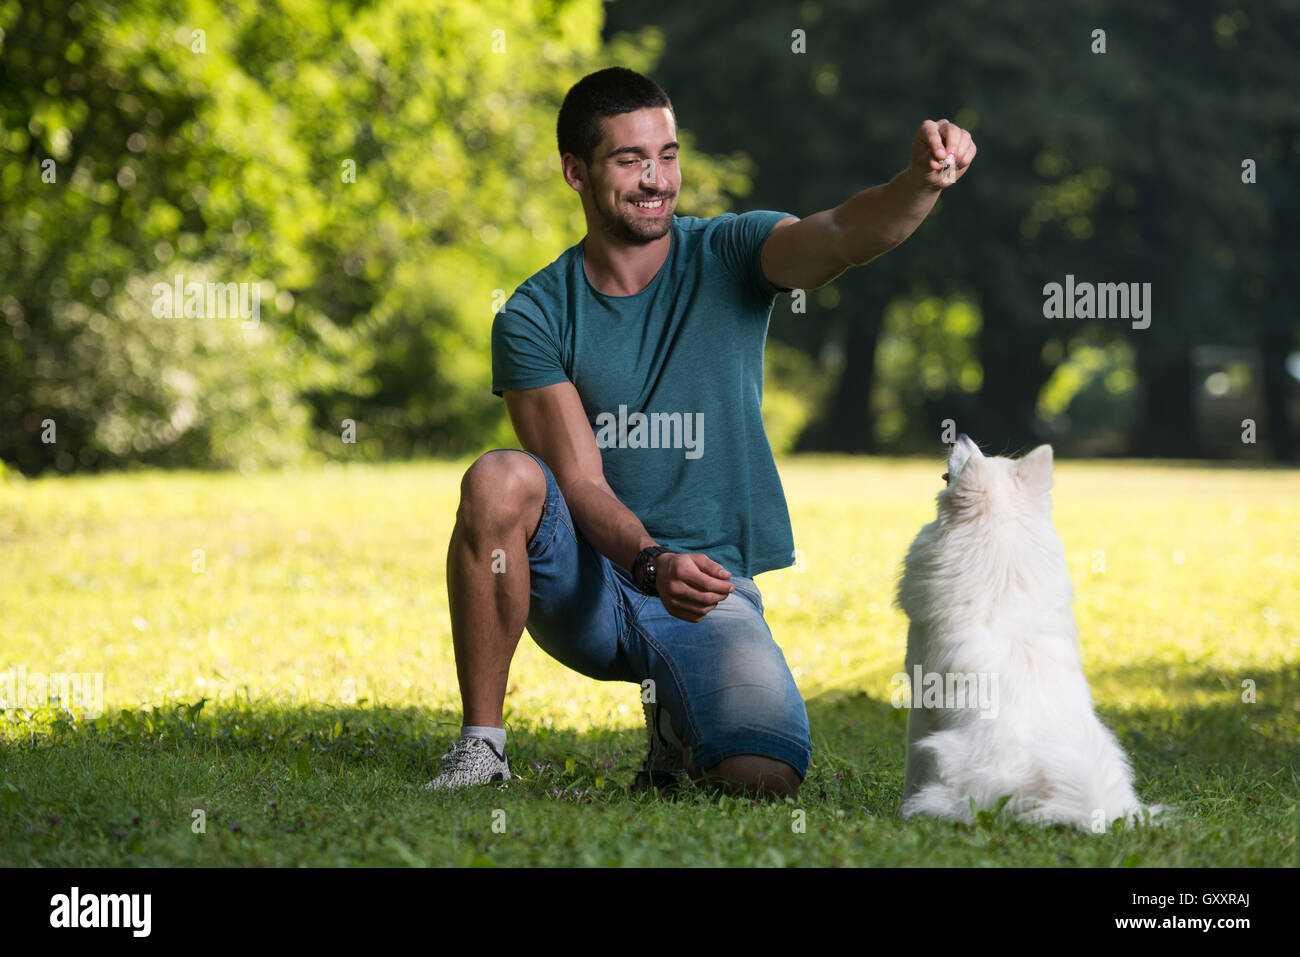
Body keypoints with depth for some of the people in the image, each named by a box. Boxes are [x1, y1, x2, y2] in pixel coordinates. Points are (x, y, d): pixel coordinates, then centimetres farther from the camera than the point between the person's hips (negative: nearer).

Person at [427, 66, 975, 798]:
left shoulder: (730, 257, -3)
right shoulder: (534, 318, -5)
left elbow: (848, 236, -23)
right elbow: (580, 480, -14)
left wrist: (922, 181, -46)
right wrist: (653, 565, -34)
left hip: (711, 588, 1)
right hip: (586, 585, 0)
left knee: (765, 778, -25)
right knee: (501, 478, -32)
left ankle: (679, 720, 15)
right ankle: (482, 744, -17)